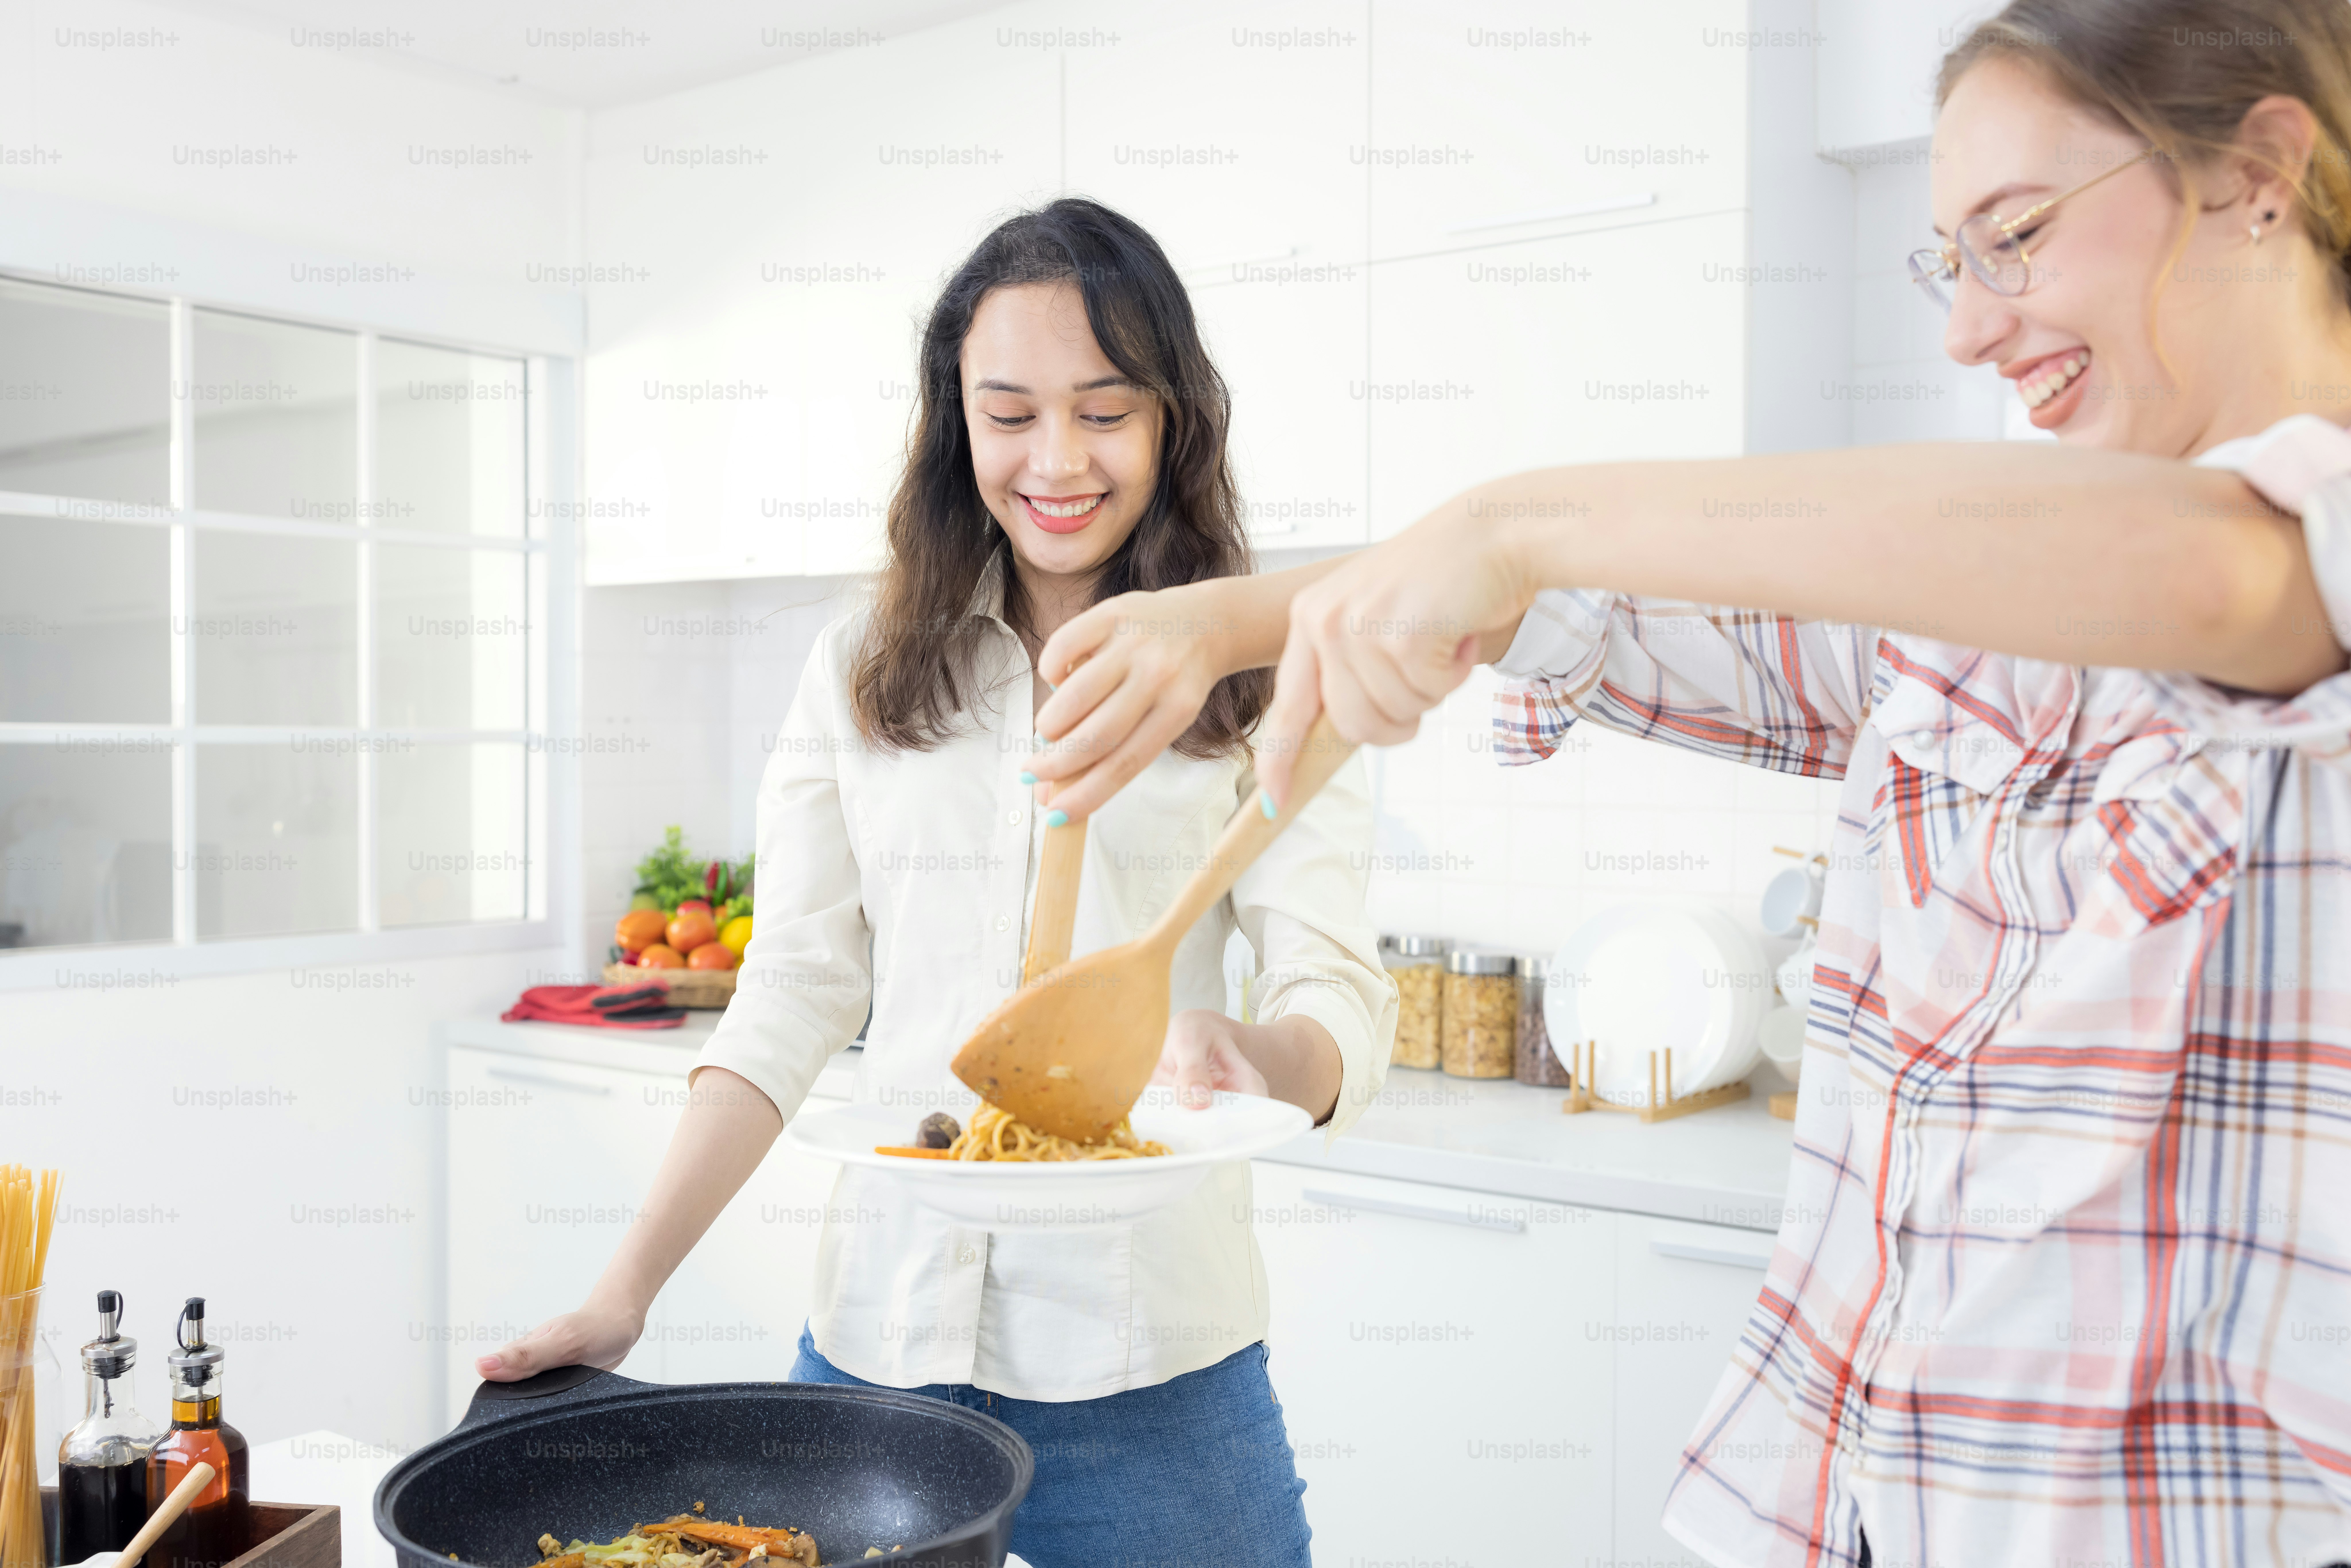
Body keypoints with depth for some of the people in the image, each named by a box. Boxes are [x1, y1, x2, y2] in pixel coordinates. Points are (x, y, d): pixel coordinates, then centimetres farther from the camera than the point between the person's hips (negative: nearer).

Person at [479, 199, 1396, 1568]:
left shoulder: (1259, 682, -1)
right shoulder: (865, 672, 5)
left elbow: (1345, 1000, -8)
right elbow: (790, 1002, 4)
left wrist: (1258, 1055, -31)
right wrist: (628, 1291, -3)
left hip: (1149, 1369, -2)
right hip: (879, 1335, 2)